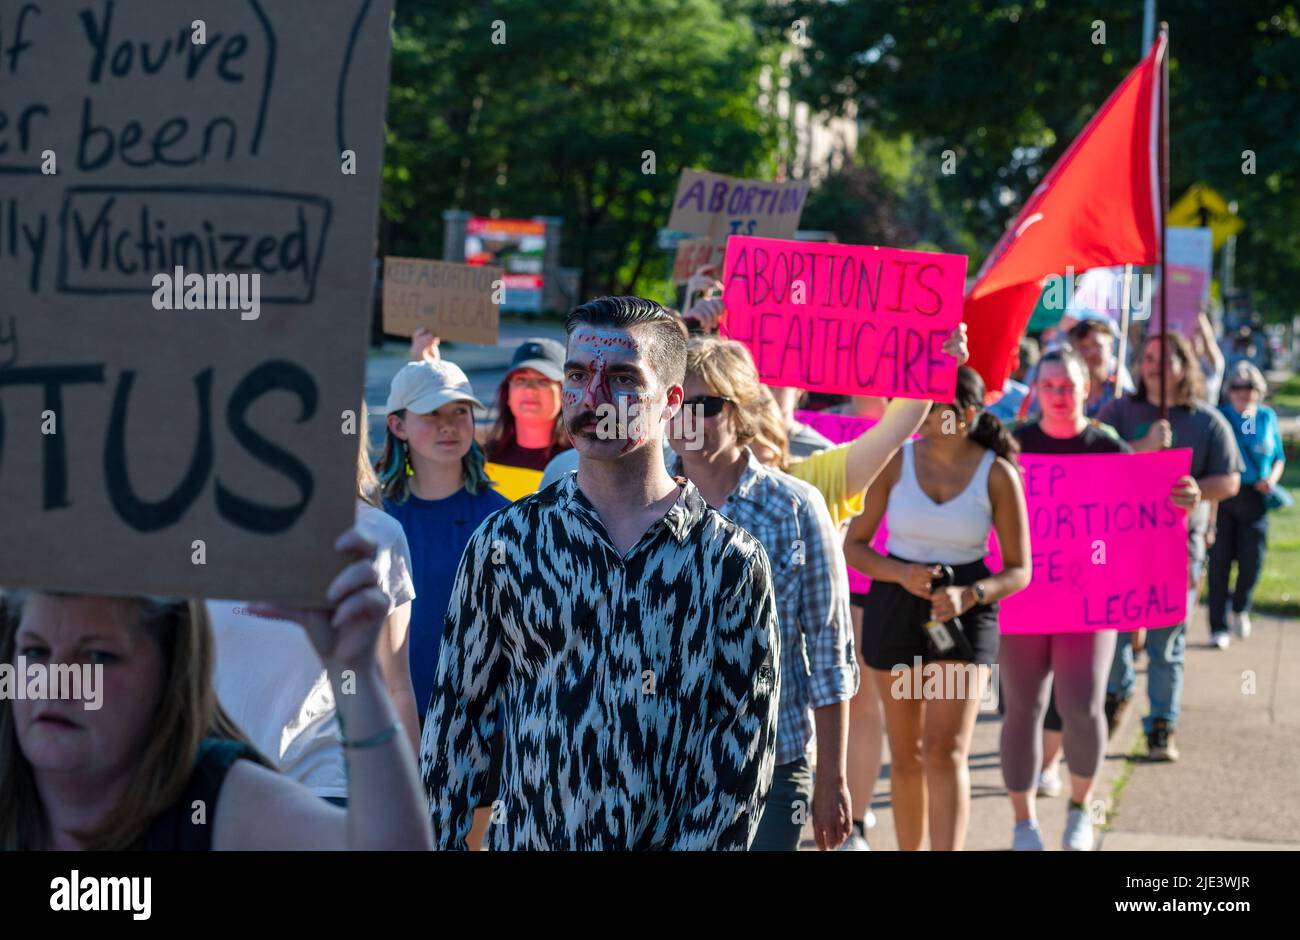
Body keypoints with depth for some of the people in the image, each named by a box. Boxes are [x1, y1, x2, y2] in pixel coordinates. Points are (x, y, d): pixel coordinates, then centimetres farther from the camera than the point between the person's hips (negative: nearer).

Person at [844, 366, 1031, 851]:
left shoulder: (998, 475, -6)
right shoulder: (896, 462, -2)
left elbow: (1019, 570, -1)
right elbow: (853, 545, 3)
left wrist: (970, 595, -20)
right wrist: (900, 574, -16)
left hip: (964, 614, -3)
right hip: (894, 608, 3)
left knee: (945, 752, -15)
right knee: (906, 754, 12)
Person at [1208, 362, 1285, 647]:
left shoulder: (1267, 417, 8)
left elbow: (1279, 457, 15)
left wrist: (1272, 478, -5)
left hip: (1254, 498, 2)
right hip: (1221, 497, -2)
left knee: (1252, 561, 2)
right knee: (1219, 561, -2)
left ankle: (1239, 610, 32)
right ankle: (1218, 627, 8)